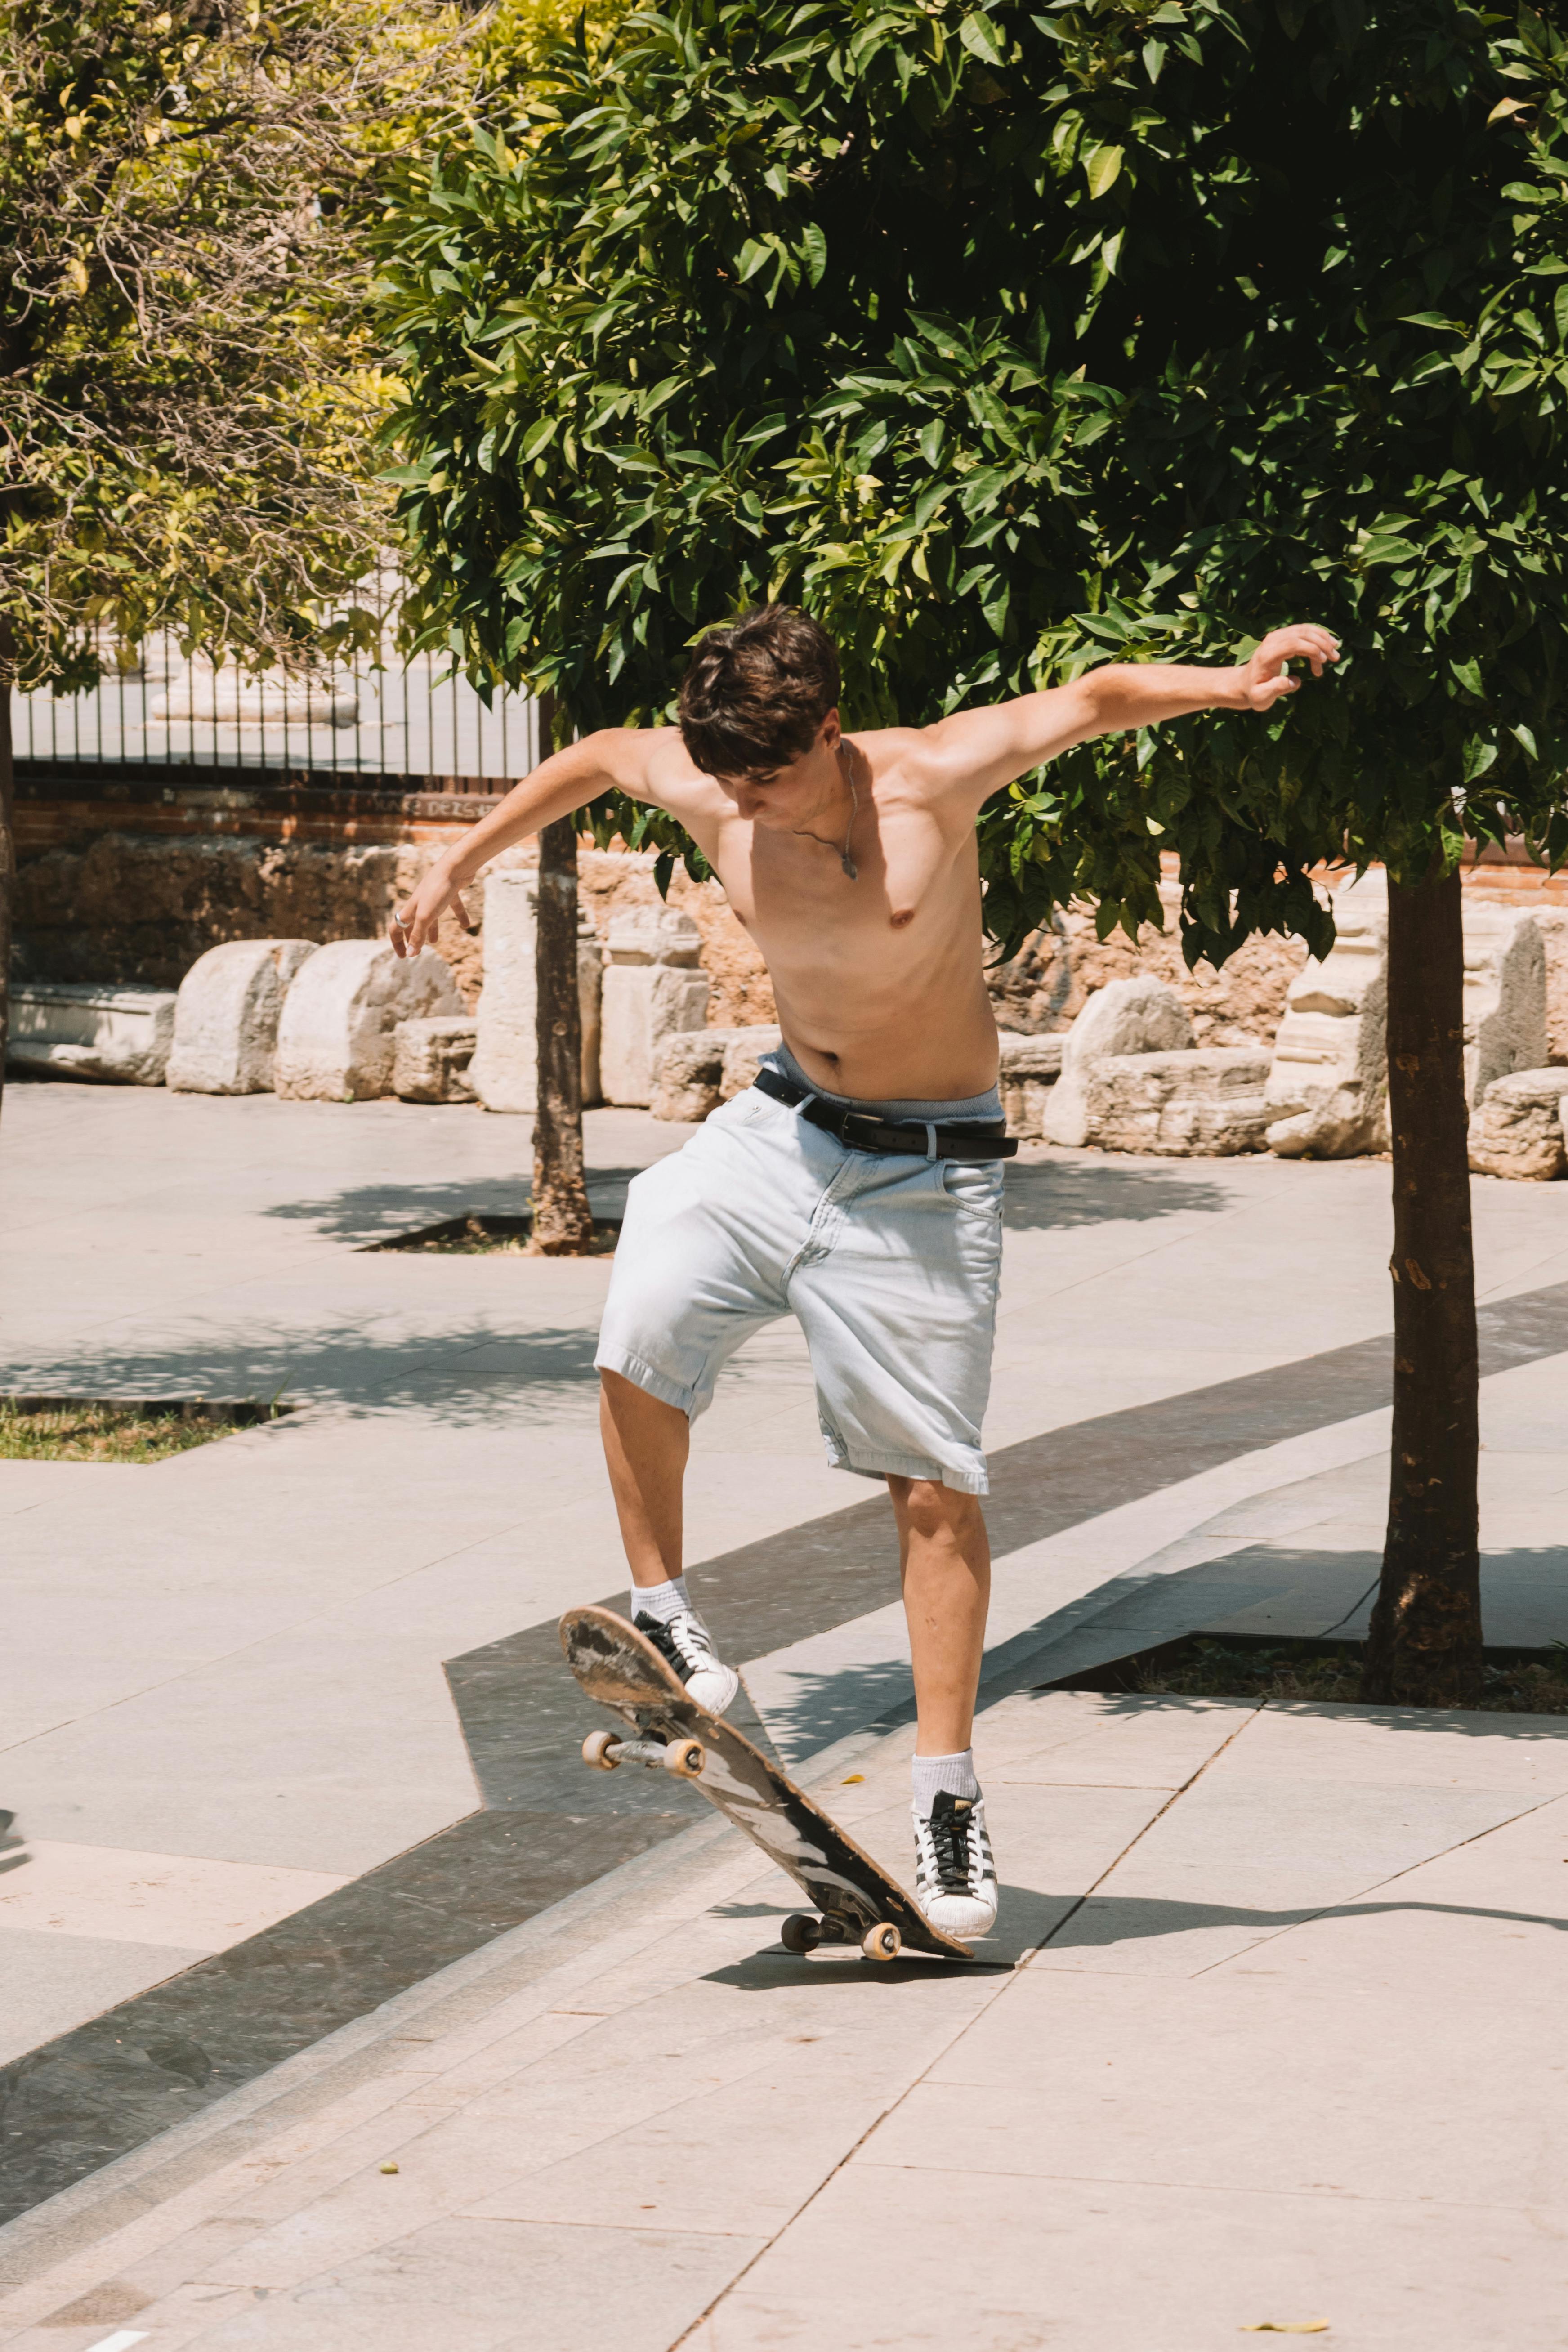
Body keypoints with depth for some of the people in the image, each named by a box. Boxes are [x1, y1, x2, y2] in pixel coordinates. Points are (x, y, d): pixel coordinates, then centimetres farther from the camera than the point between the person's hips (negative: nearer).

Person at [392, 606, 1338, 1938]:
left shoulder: (930, 777, -19)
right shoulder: (709, 798, -8)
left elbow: (1097, 696, -13)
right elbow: (598, 755, 12)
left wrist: (1232, 685, -30)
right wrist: (463, 860, 21)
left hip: (927, 1167, -3)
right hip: (783, 1127, 3)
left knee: (936, 1478, -3)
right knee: (642, 1323, -22)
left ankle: (947, 1786, 6)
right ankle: (660, 1618, -3)